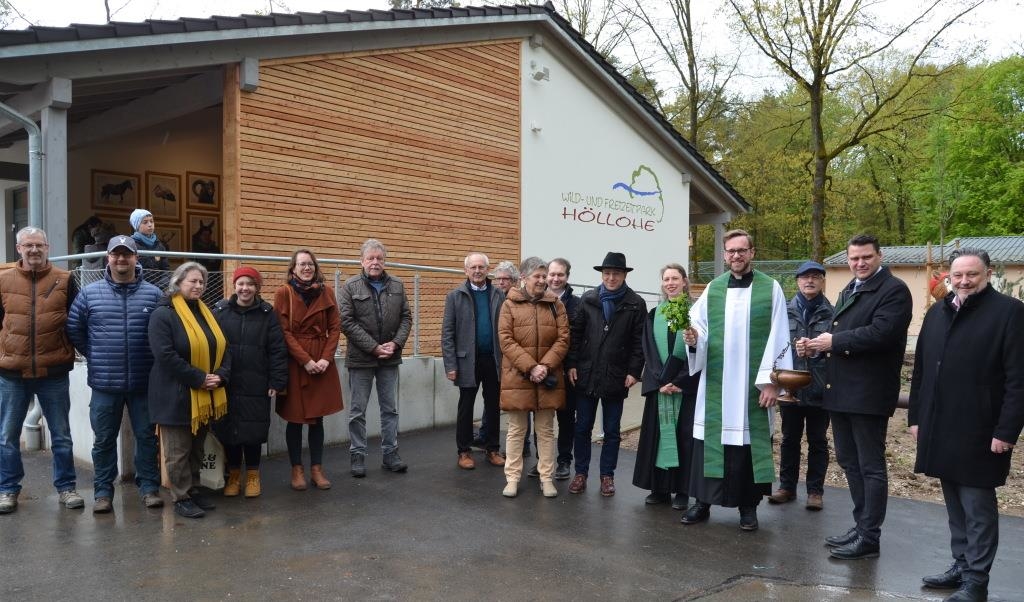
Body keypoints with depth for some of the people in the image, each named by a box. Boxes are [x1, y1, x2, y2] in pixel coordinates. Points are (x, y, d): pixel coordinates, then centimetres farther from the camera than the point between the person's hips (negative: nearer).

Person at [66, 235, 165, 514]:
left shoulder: (153, 294, -2)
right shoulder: (90, 293, 0)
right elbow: (73, 329, 8)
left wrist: (154, 361, 2)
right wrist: (94, 357, 7)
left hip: (144, 382, 0)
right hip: (104, 383, 1)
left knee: (146, 436, 9)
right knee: (104, 439, 11)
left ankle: (149, 486, 22)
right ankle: (103, 490, 23)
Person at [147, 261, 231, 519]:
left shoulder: (208, 313, 13)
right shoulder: (163, 314, -10)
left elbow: (223, 348, 11)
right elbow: (165, 355, -19)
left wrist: (221, 376, -7)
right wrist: (199, 379, -19)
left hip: (206, 397, 7)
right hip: (176, 396, -7)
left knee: (197, 448, 16)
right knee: (178, 451, 2)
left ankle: (194, 490, 27)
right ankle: (181, 498, 12)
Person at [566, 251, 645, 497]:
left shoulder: (635, 304, -1)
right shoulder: (587, 299, 4)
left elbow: (639, 341, -3)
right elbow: (576, 334, 5)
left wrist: (634, 372, -8)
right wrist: (572, 364, -1)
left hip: (616, 378, -1)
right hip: (586, 375, 2)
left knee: (612, 431, 10)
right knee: (582, 428, 8)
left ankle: (607, 475, 22)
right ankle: (581, 473, 21)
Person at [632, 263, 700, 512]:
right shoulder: (654, 315, 9)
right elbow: (649, 352, 4)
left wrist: (679, 382, -13)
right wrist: (661, 381, -9)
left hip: (687, 386, -3)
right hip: (658, 386, 3)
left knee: (683, 435, 0)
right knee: (658, 434, 4)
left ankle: (681, 491, 9)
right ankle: (659, 488, 14)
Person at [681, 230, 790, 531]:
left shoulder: (770, 288, 1)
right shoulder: (712, 289, 9)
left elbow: (777, 338, -3)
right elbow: (700, 327, 6)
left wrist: (770, 379, -9)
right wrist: (693, 338, -18)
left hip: (753, 382, -2)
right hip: (715, 380, 2)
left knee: (749, 441, 4)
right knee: (710, 438, 5)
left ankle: (748, 506, 16)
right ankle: (703, 501, 15)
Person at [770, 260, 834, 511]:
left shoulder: (831, 314, -2)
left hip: (819, 388, -1)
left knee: (818, 441, 9)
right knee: (790, 439, 12)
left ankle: (815, 490, 19)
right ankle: (787, 486, 24)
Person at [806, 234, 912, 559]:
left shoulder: (894, 290, -10)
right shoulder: (849, 290, 17)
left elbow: (881, 333, -24)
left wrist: (834, 341, -17)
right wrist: (819, 344, -3)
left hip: (868, 392, -9)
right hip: (841, 390, 9)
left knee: (870, 467, 1)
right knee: (848, 461, 16)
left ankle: (869, 538, 9)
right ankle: (862, 526, 29)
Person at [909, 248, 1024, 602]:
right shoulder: (937, 313, 12)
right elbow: (920, 370, 15)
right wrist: (916, 416, 12)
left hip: (979, 433, -6)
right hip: (940, 429, 6)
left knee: (978, 509, 3)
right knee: (955, 506, 16)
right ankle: (961, 566, 29)